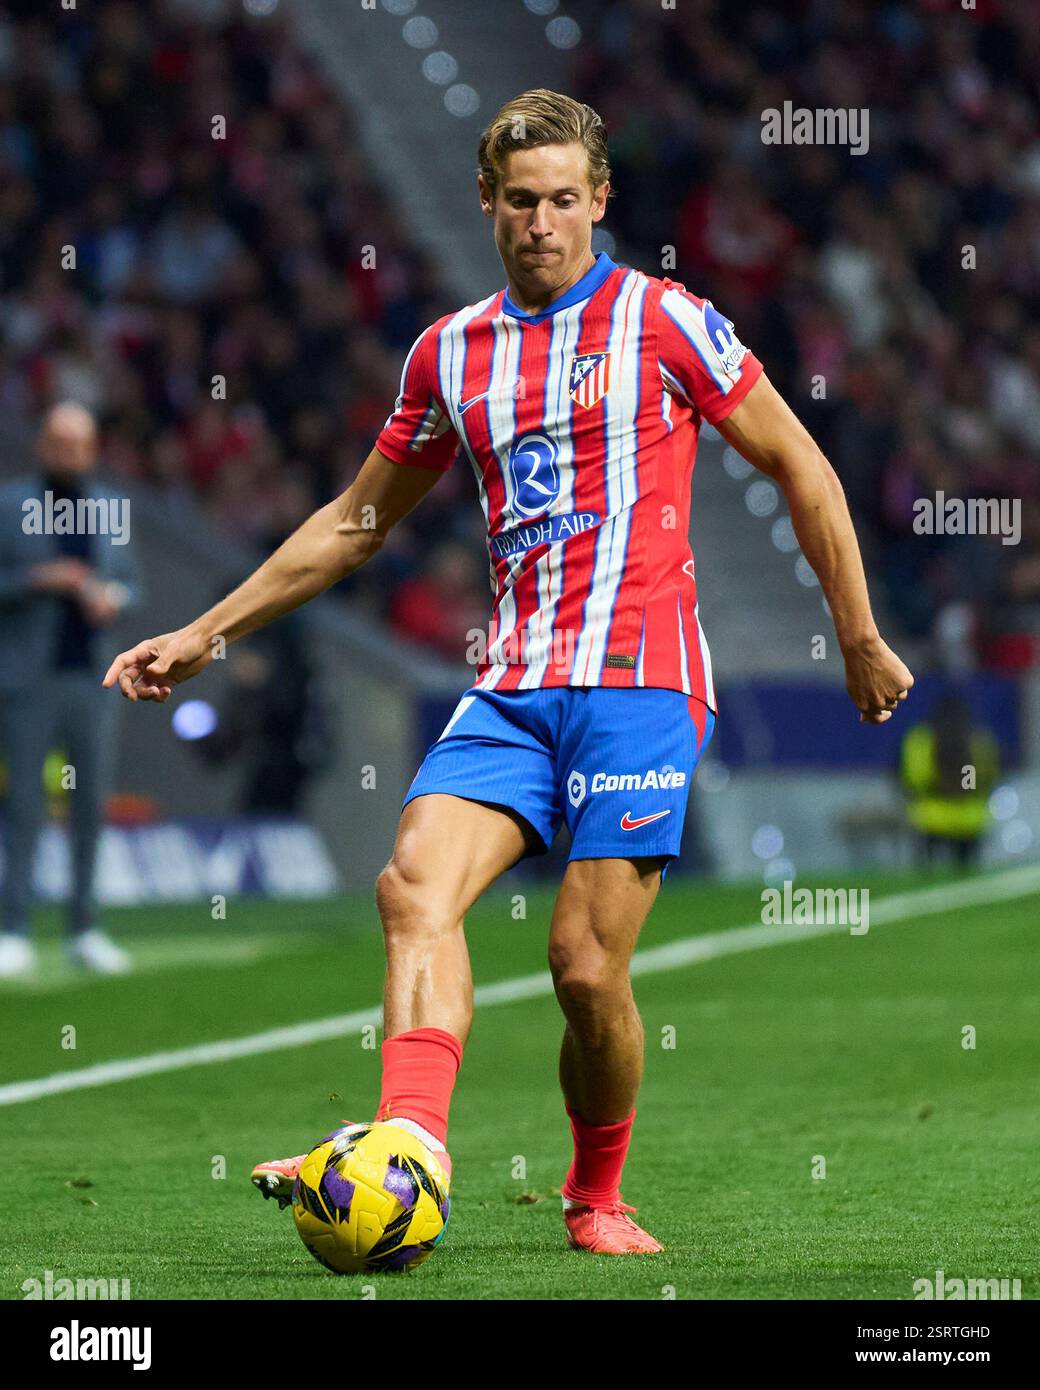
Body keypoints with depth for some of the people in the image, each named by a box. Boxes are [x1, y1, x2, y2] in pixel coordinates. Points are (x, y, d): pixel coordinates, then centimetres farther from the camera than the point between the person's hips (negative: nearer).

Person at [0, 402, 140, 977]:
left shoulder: (112, 509, 11)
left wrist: (114, 599, -4)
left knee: (91, 802, 5)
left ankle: (85, 930, 12)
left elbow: (128, 581, 18)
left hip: (93, 673, 4)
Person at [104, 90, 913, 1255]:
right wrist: (204, 634, 23)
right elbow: (357, 521, 25)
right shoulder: (451, 352, 14)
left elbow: (799, 468, 8)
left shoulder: (663, 321, 1)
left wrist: (861, 643, 8)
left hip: (640, 679, -4)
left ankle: (598, 1196, 13)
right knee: (415, 886, -21)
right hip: (511, 688, 4)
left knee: (587, 961, -10)